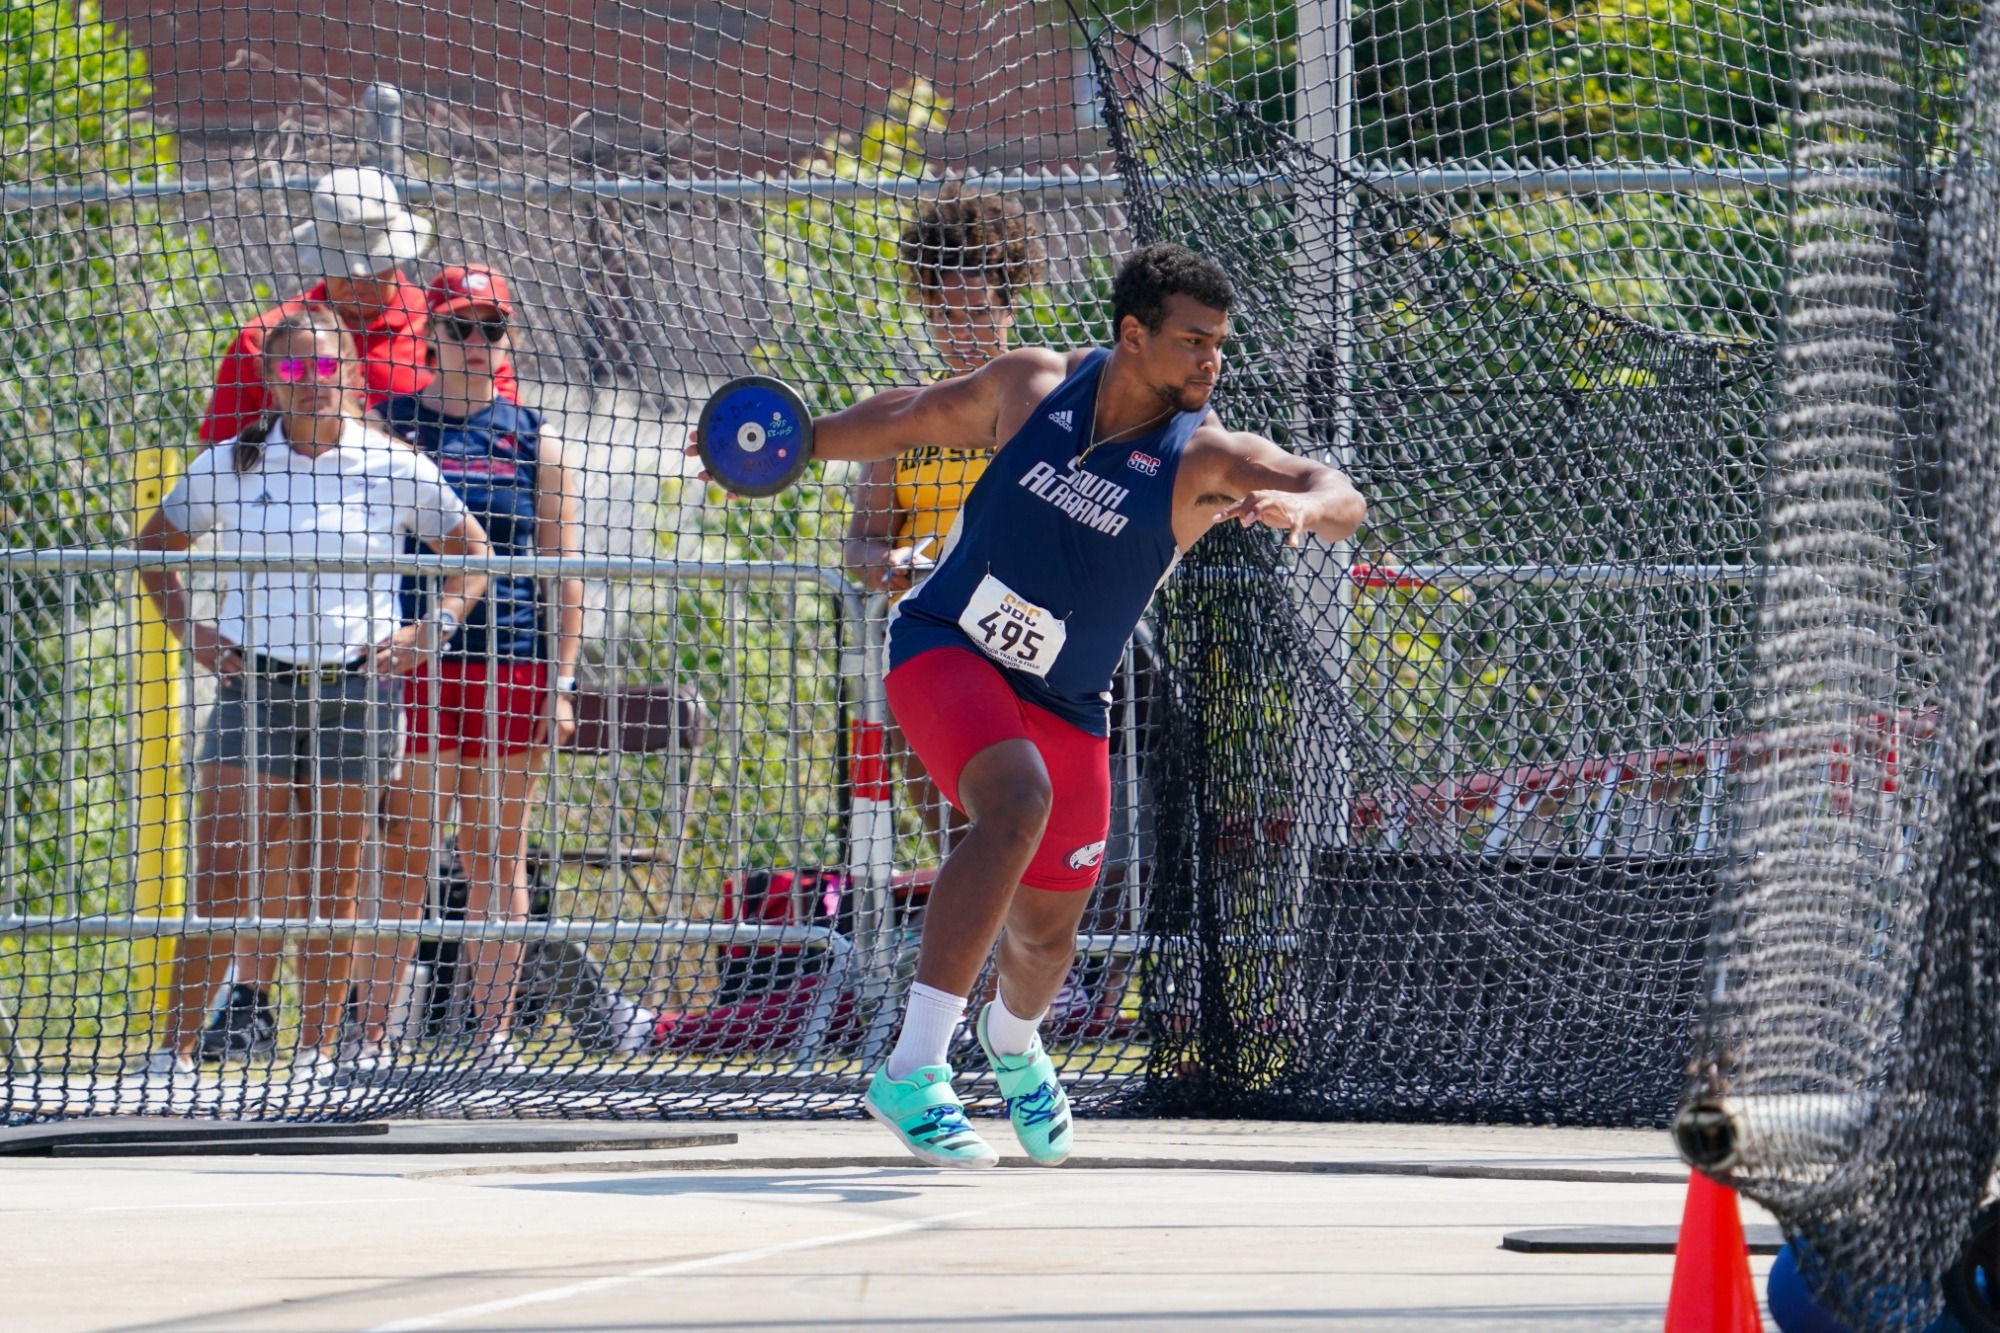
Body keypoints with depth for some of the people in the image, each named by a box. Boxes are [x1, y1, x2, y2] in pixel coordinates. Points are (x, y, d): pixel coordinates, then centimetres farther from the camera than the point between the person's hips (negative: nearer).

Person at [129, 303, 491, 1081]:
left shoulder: (393, 469, 2)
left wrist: (431, 632, 1)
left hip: (357, 688, 0)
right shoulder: (229, 467, 4)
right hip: (255, 686, 0)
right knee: (226, 876, -8)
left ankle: (317, 1048, 8)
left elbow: (472, 554, 13)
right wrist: (188, 630, 6)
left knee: (331, 884, 2)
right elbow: (154, 547, 19)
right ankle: (176, 1045, -6)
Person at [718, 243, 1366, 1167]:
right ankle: (911, 1072, -36)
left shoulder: (1204, 458, -14)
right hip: (943, 649, -2)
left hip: (1062, 700, 2)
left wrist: (1303, 505, -51)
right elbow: (916, 418, 13)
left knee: (1046, 929, 11)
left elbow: (1343, 501, -29)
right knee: (1017, 803, -32)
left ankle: (1013, 1040, 52)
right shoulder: (1033, 386, -8)